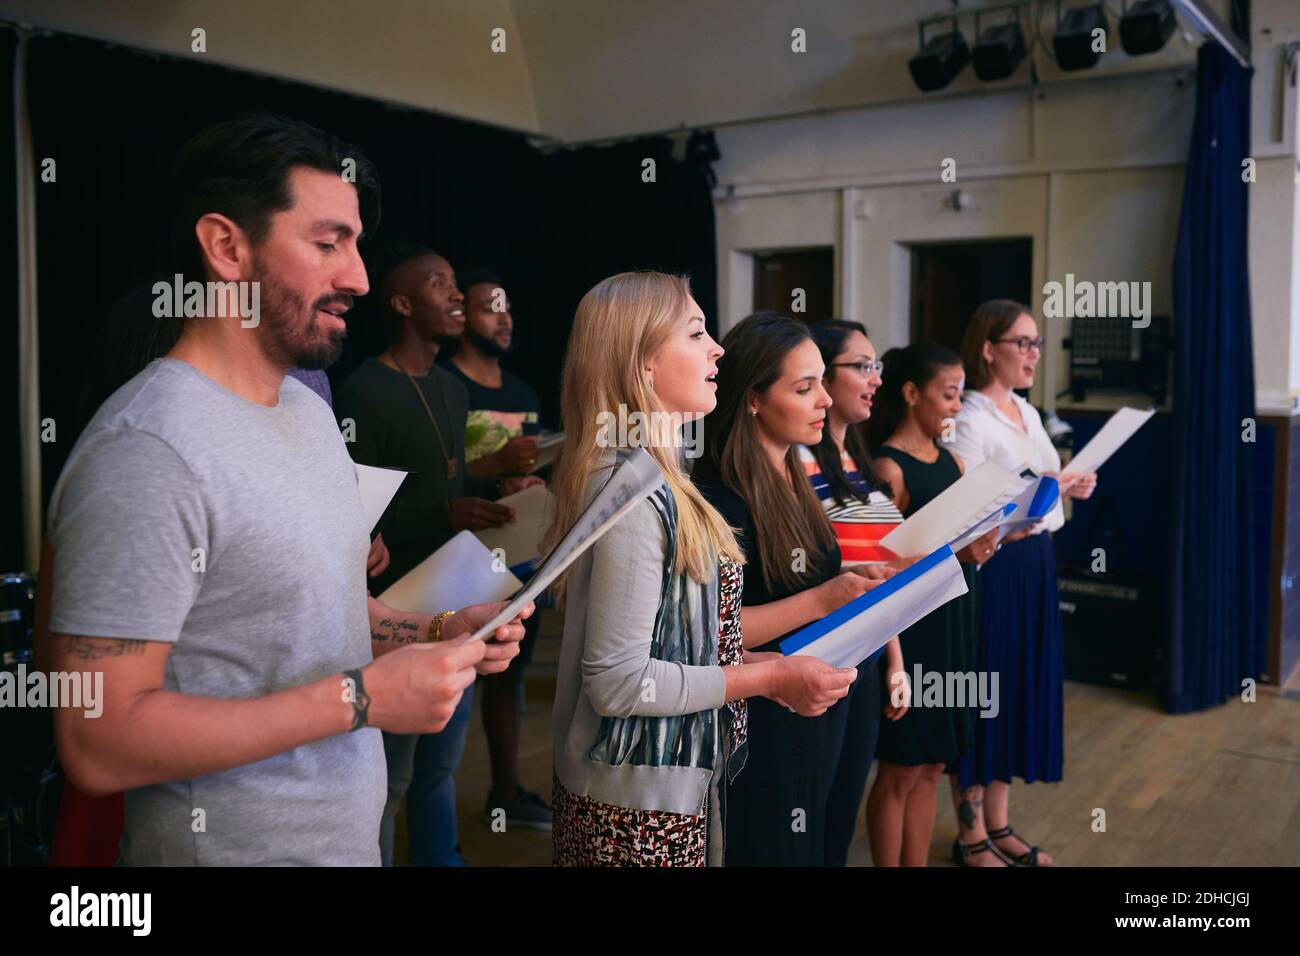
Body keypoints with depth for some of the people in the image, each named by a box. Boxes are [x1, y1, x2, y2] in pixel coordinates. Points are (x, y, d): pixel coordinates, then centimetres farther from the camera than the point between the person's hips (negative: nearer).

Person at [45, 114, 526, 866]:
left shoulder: (309, 408, 5)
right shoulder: (146, 451, -23)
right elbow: (98, 743, -25)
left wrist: (436, 631, -4)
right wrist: (364, 697, -25)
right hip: (239, 843, -8)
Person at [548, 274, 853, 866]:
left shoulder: (652, 478, 6)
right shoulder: (632, 490, -23)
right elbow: (617, 680, -25)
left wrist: (763, 663, 6)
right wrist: (769, 678, -19)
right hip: (640, 805, -9)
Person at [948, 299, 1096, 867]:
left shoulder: (1027, 413, 12)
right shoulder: (970, 421, -15)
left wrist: (1069, 487, 3)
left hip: (1035, 562, 9)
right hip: (993, 566, -9)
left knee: (1022, 686, 13)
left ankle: (999, 825, 27)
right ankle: (971, 836, 16)